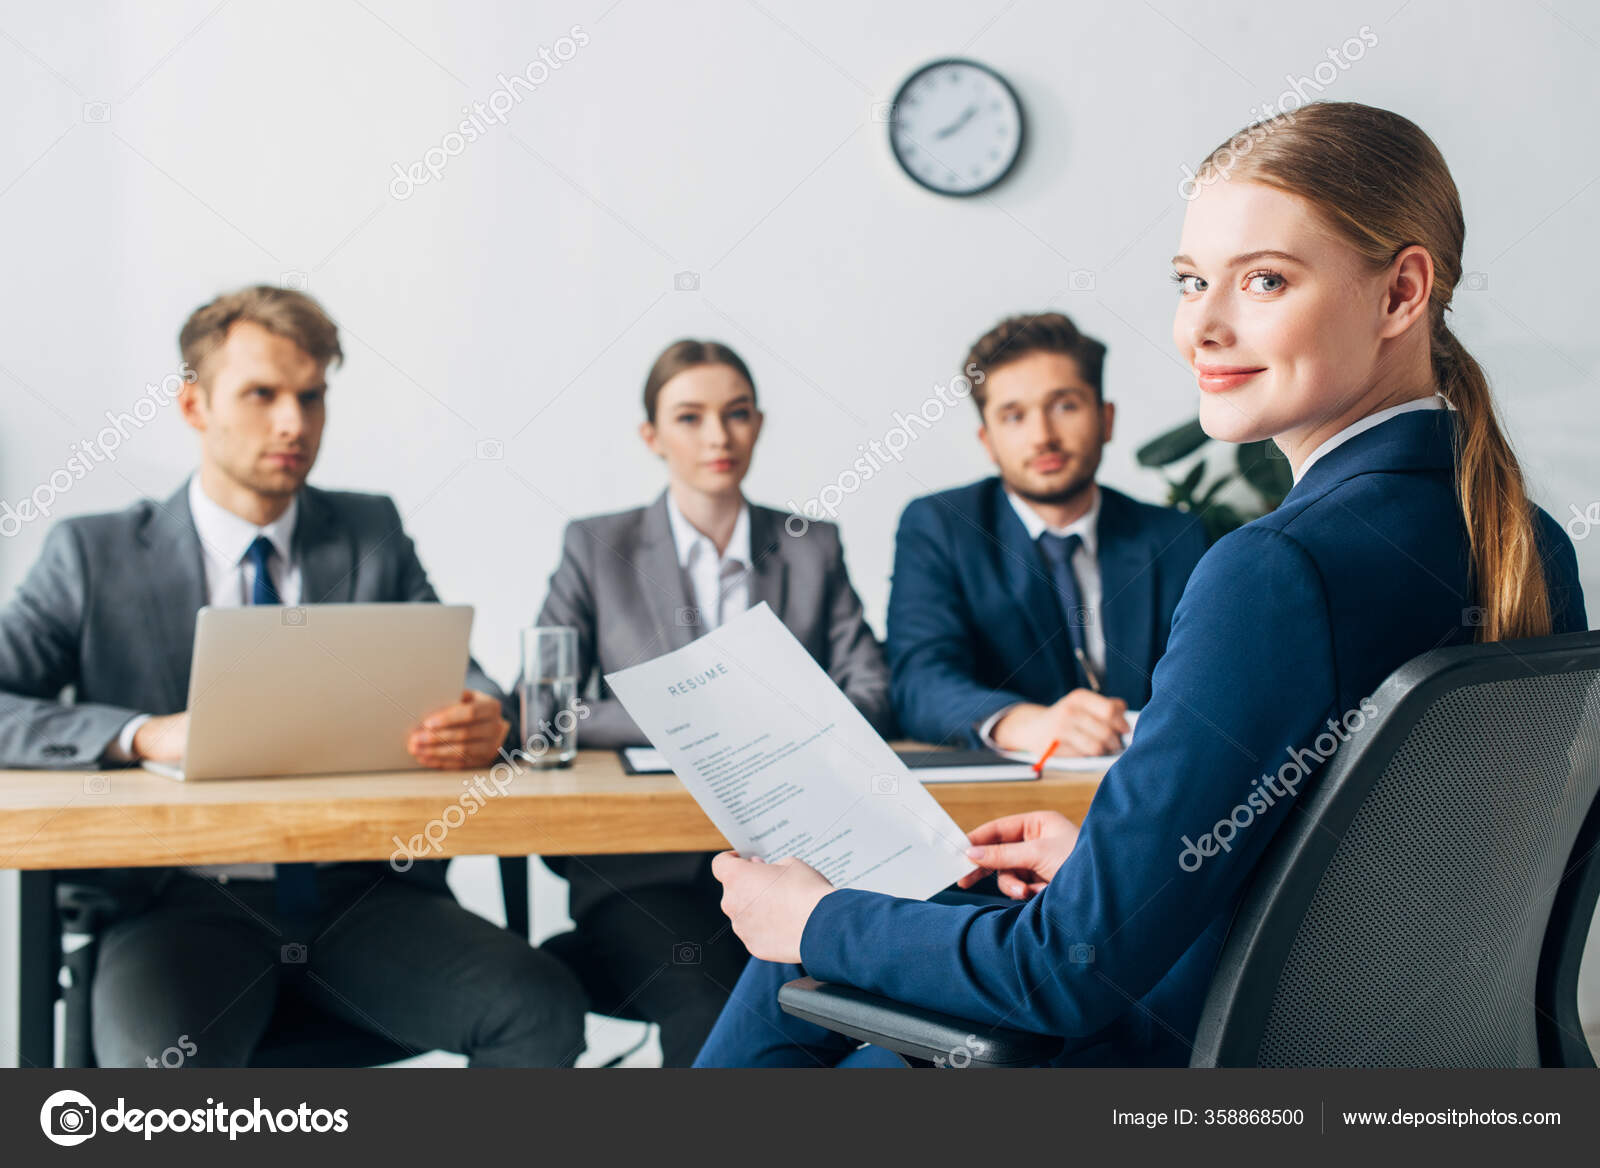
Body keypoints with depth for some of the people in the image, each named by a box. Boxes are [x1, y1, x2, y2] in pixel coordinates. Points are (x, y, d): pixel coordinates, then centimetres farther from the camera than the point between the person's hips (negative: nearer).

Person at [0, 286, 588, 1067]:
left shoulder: (373, 534, 15)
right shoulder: (94, 555, 8)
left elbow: (460, 681, 8)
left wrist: (479, 719, -17)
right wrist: (144, 734, -20)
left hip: (364, 893, 3)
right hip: (188, 904, -2)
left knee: (543, 1008, -23)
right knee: (155, 1056, -35)